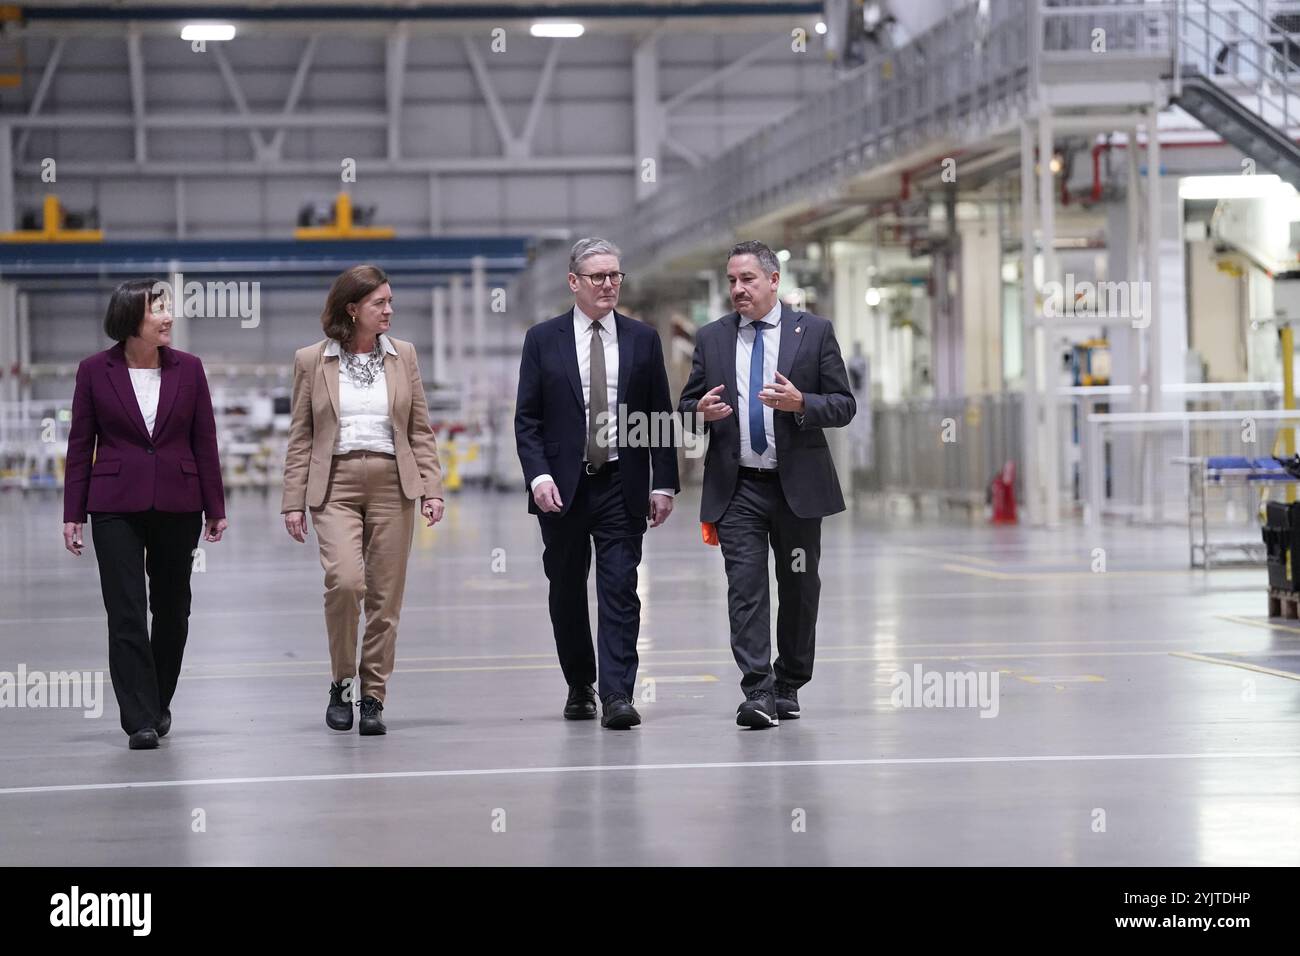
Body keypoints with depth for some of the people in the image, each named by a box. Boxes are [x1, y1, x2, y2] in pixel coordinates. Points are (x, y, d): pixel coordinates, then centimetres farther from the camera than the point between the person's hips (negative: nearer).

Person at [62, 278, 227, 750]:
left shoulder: (188, 368, 2)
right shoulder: (95, 371, -1)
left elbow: (205, 441, 5)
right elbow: (80, 444, 2)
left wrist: (215, 508, 3)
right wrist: (73, 513, -2)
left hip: (177, 505, 2)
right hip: (116, 508, -2)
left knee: (172, 610, 11)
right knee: (126, 614, -8)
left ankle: (159, 704, 29)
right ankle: (141, 720, -5)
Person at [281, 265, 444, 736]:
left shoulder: (402, 355, 9)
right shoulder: (312, 361, 4)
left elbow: (420, 431, 10)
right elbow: (300, 438, 6)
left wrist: (432, 488, 1)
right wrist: (293, 502, 1)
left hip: (392, 484, 2)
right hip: (335, 485, -2)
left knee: (385, 597, 1)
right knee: (344, 580, -20)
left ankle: (373, 698, 11)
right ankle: (341, 684, 0)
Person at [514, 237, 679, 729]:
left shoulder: (643, 339, 6)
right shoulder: (543, 339, 3)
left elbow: (661, 417, 6)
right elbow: (527, 419, 0)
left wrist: (663, 484, 0)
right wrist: (539, 476, -13)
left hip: (622, 487, 0)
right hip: (562, 488, 0)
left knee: (620, 591, -8)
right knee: (567, 593, 10)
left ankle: (617, 696, -12)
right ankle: (579, 688, 25)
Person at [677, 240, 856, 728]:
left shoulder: (813, 331, 3)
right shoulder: (711, 339, 8)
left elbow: (844, 406, 1)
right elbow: (686, 409, 12)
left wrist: (800, 404, -18)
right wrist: (700, 412, -11)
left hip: (797, 486, 0)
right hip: (736, 488, 0)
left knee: (799, 590, 9)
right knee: (746, 589, -9)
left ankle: (788, 686, 24)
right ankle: (757, 693, -13)